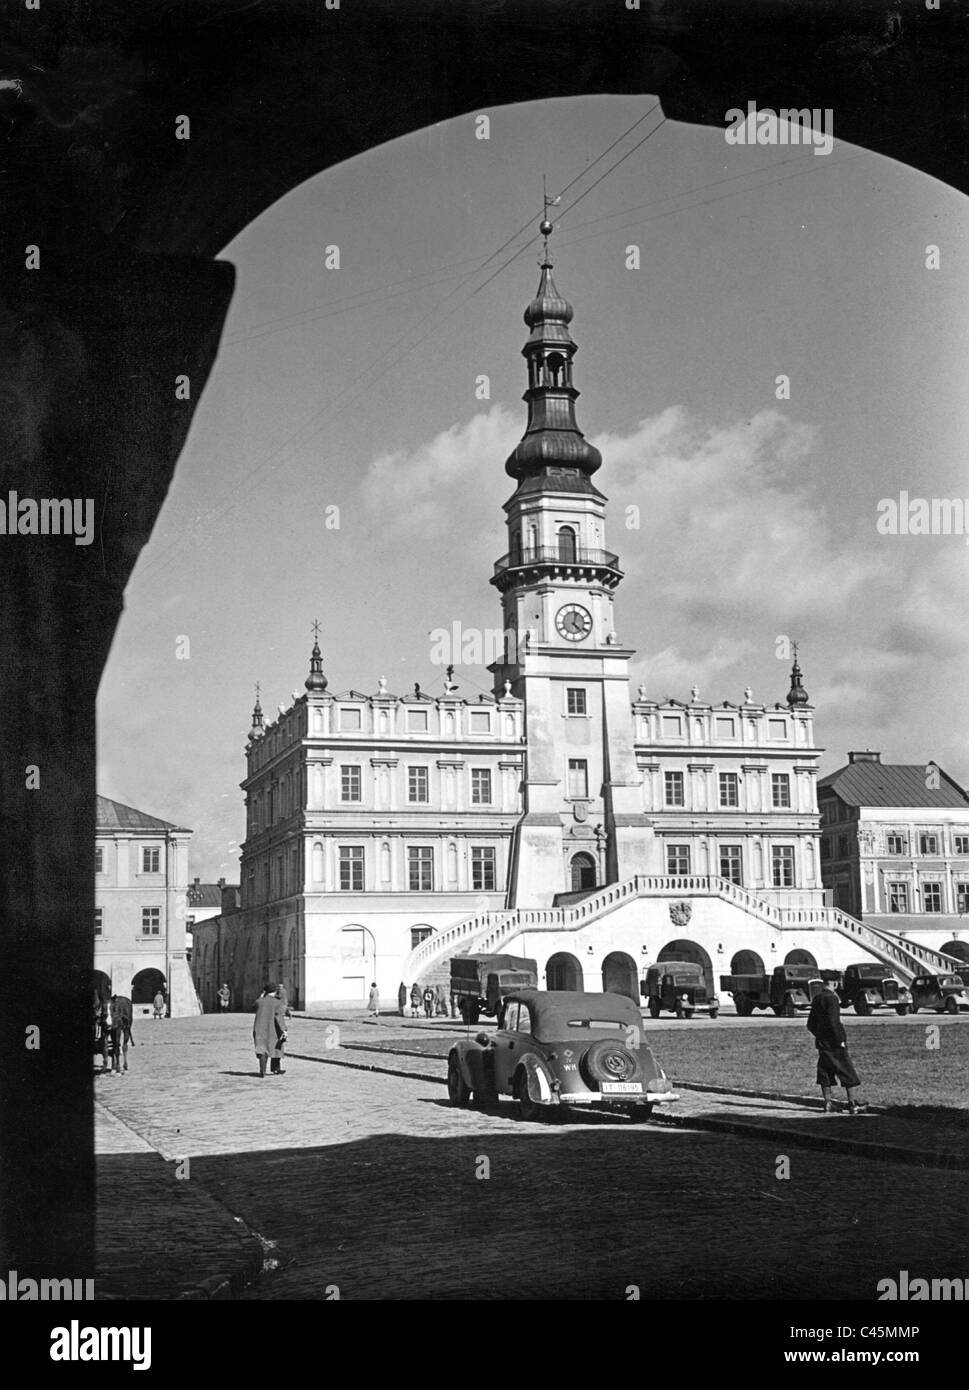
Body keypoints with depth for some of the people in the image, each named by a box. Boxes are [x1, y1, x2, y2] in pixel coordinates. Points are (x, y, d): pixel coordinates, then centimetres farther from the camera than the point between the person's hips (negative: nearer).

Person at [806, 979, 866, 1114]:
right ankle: (852, 1104, 1)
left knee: (825, 1073, 13)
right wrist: (840, 1040, -16)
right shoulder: (831, 998, -16)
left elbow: (811, 1024, 13)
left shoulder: (816, 998, 8)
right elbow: (833, 1022, -22)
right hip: (834, 1042, -7)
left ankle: (828, 1104, 15)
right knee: (848, 1074, 1)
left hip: (821, 1042, 7)